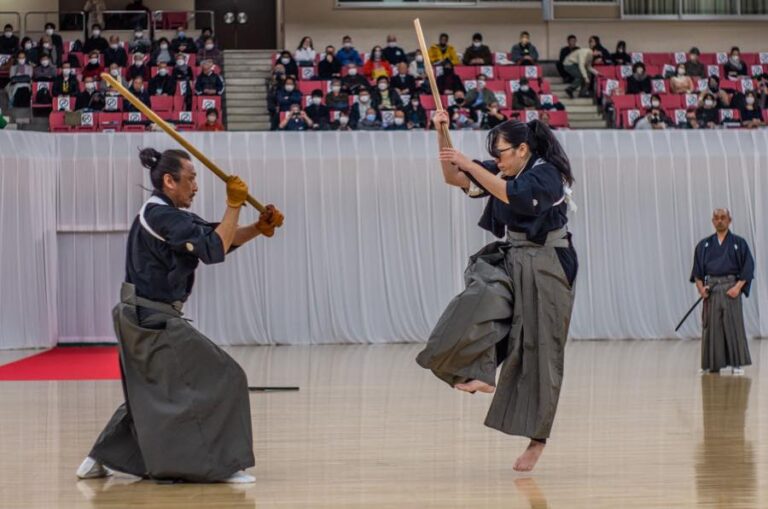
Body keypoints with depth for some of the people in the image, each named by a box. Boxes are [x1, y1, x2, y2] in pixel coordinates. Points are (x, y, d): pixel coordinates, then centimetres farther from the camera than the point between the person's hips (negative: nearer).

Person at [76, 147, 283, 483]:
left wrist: (259, 227, -2)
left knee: (149, 394, 22)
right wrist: (234, 204, -16)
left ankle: (99, 461, 25)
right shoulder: (161, 217, -18)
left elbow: (222, 238, 14)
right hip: (153, 321, -11)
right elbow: (214, 249, -23)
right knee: (220, 381, -7)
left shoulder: (165, 214, 15)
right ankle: (221, 464, -3)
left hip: (142, 319, 11)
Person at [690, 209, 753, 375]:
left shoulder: (739, 243, 4)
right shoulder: (704, 245, 11)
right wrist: (700, 287, -5)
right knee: (711, 327, 2)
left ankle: (737, 363, 2)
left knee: (733, 325, -4)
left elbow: (748, 267, 0)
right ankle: (711, 364, 9)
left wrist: (738, 287, -11)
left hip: (731, 289, -2)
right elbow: (697, 269, 11)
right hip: (710, 290, 2)